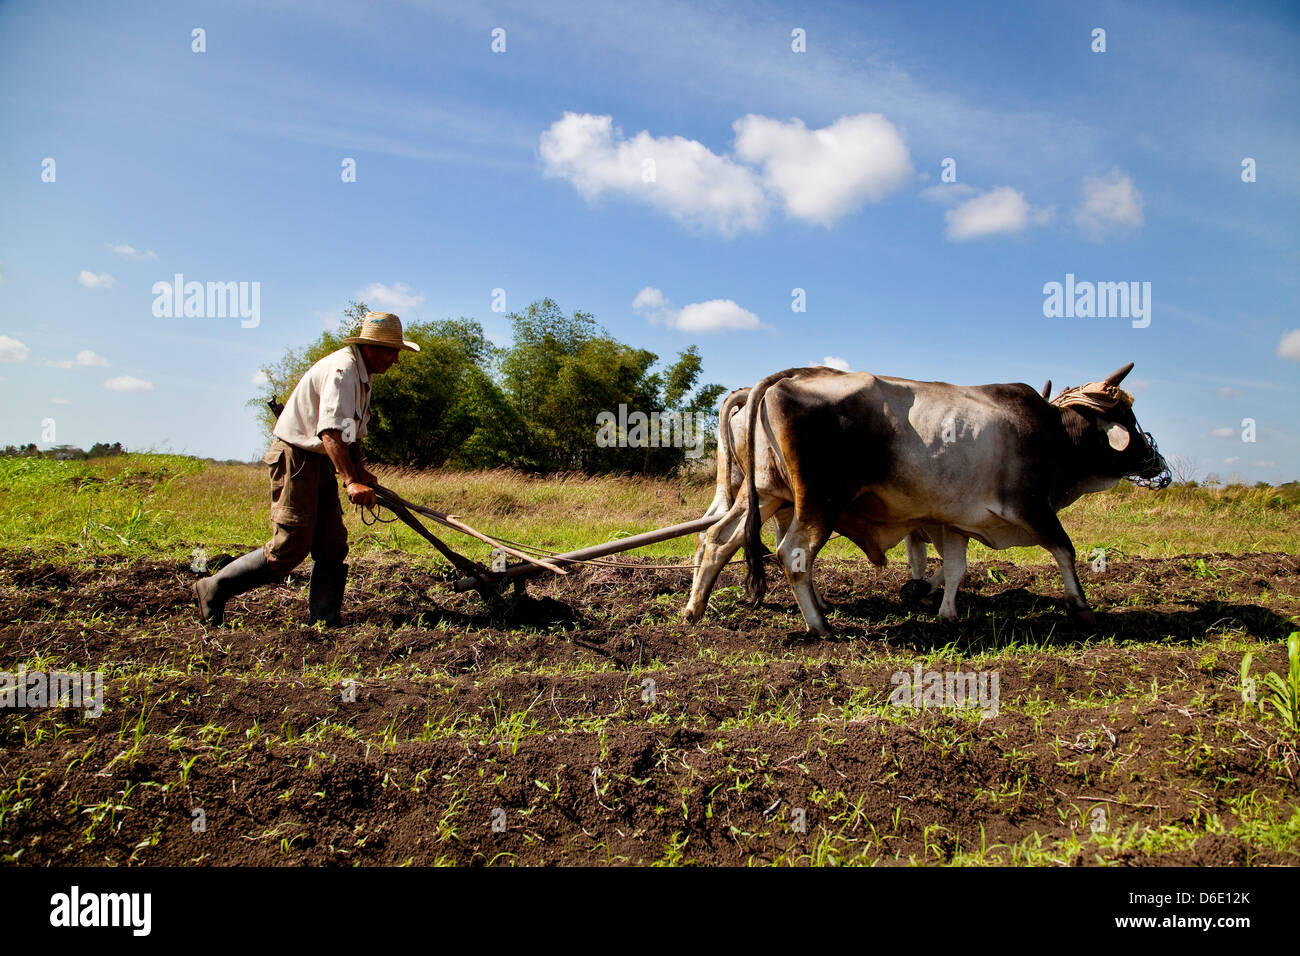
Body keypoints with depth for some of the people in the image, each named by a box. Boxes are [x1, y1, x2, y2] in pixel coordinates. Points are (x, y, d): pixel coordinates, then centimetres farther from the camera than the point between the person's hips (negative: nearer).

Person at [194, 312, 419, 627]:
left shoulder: (361, 374, 13)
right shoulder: (341, 370, -19)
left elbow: (352, 431, 21)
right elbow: (331, 432, -31)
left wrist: (359, 468, 5)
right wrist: (351, 481, -39)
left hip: (319, 462, 10)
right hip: (296, 458, -10)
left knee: (332, 545, 5)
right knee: (289, 548, -8)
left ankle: (324, 621, 10)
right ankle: (213, 589, 6)